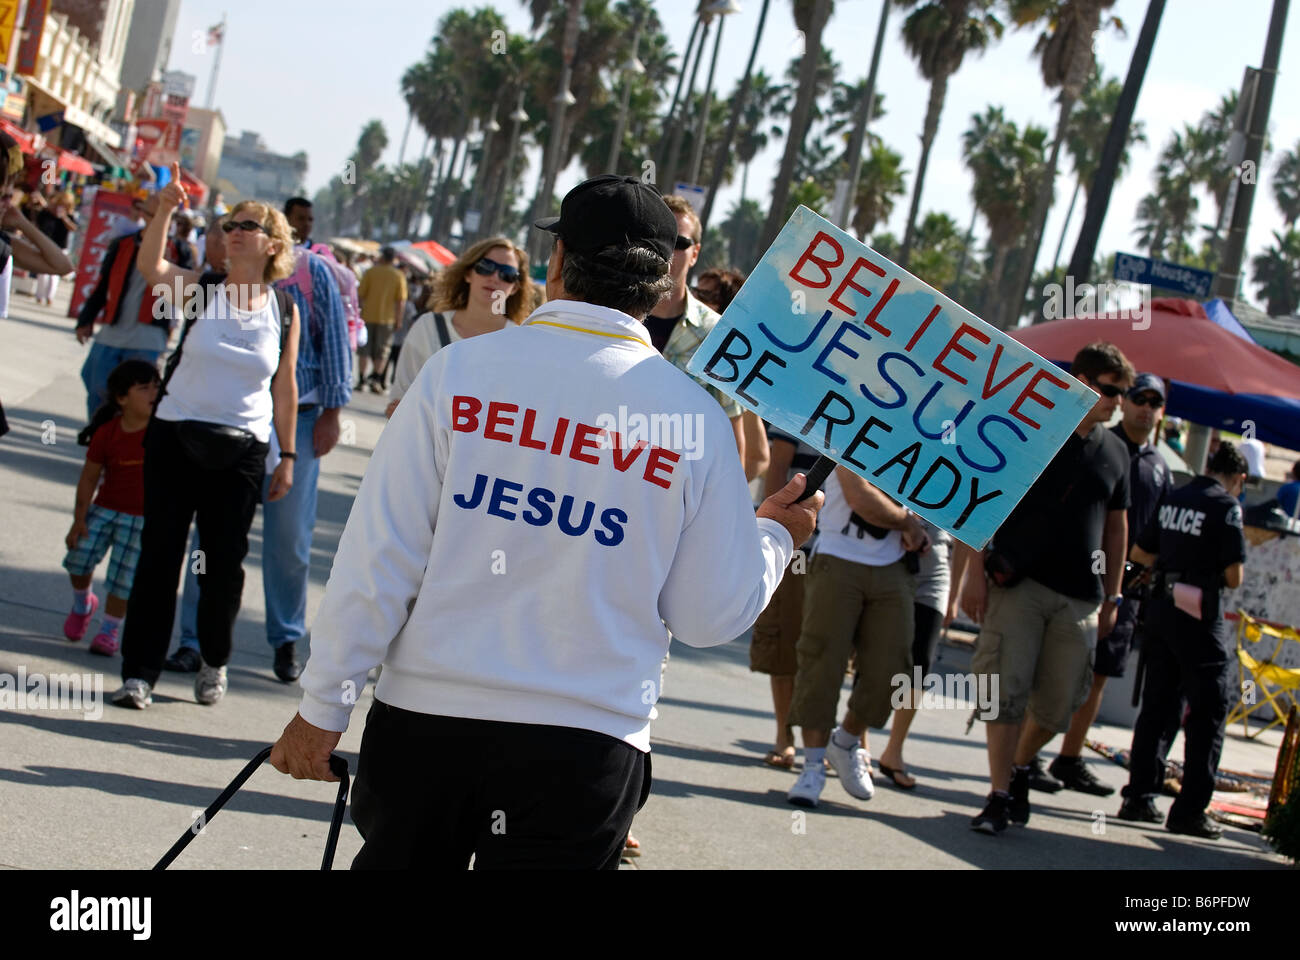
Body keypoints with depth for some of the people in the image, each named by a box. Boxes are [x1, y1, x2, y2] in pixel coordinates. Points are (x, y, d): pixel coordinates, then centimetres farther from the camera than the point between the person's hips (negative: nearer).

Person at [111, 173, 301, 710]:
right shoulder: (201, 289, -1)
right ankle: (139, 672, 6)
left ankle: (214, 661, 28)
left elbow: (285, 388, 8)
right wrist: (164, 210, -36)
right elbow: (150, 268, -22)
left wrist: (287, 456, 8)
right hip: (174, 438, -1)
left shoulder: (285, 311, 3)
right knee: (160, 554, -1)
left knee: (225, 563, 6)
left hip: (242, 450, 1)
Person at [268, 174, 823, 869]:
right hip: (585, 750, 0)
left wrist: (322, 710, 3)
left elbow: (378, 559, -5)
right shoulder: (695, 416, -4)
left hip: (424, 723, 1)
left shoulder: (458, 370, -5)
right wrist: (775, 536, 21)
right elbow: (710, 615, 2)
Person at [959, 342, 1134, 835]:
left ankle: (1021, 764, 32)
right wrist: (975, 571, -10)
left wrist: (1112, 597, 17)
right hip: (1017, 585, -4)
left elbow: (1116, 525, 20)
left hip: (1078, 596, 4)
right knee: (1006, 688, -8)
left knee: (1059, 701, 5)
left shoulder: (1115, 452, 13)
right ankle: (1000, 796, 0)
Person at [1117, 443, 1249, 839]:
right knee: (1208, 714, 3)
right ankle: (1190, 809, 2)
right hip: (1201, 617, -7)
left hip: (1162, 609, 7)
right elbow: (1234, 577, -14)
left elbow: (1139, 553, 15)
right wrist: (1211, 572, 6)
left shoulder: (1174, 498, 9)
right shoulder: (1226, 506, -11)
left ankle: (1138, 798, 17)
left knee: (1157, 706, 14)